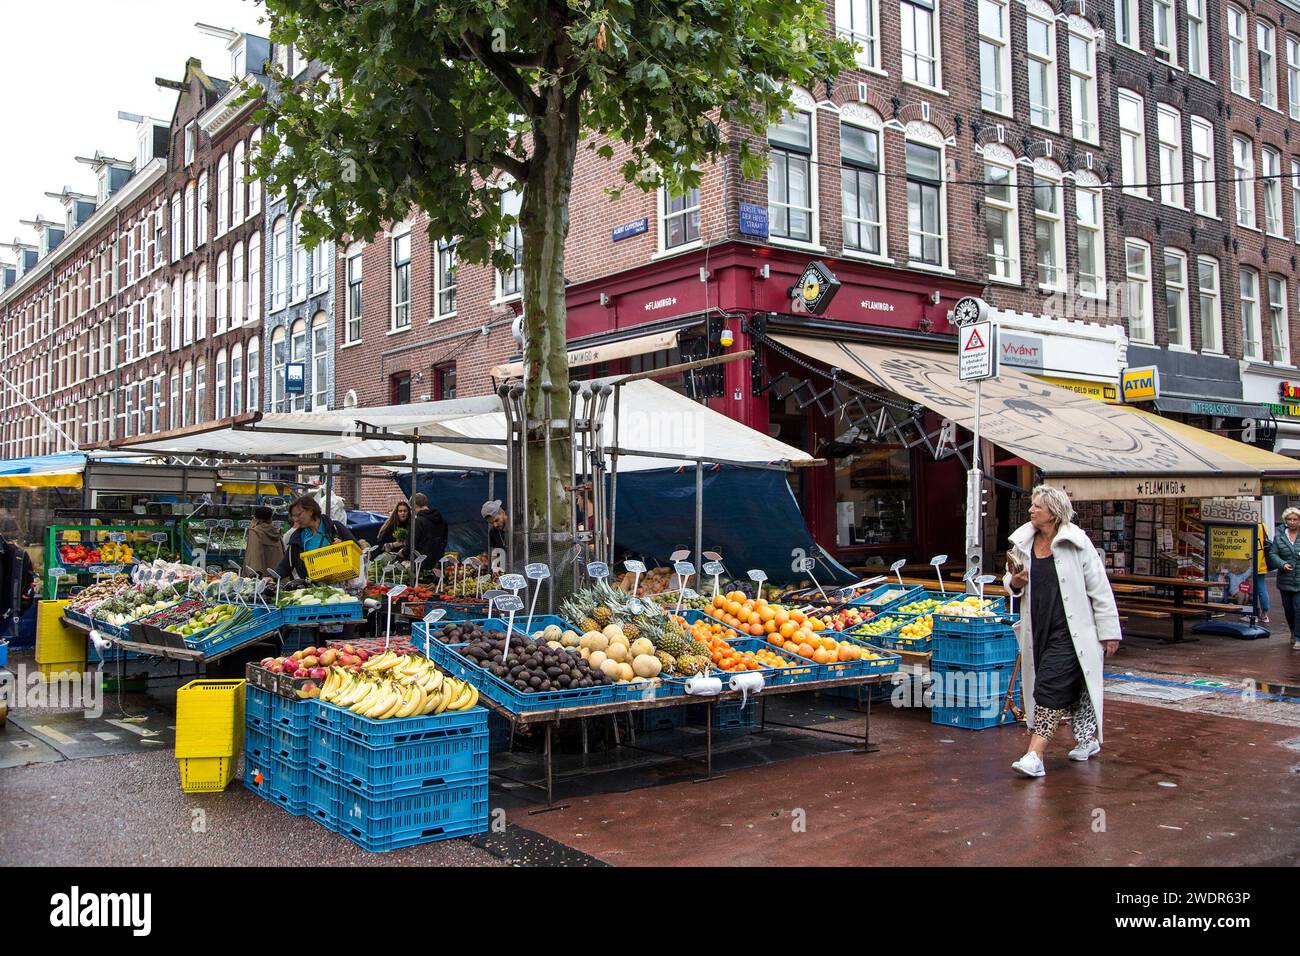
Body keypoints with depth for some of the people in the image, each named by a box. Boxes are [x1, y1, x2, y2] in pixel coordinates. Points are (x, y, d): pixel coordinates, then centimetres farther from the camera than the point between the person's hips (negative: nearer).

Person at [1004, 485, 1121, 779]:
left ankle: (1035, 756, -13)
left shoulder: (1077, 543, -9)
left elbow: (1100, 589, -6)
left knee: (1050, 687, -12)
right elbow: (1014, 584, 20)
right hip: (1038, 630, 6)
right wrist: (1014, 582, -5)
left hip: (1070, 630, -6)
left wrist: (1109, 632, -6)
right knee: (1072, 687, 17)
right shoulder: (1023, 544, 7)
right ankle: (1087, 738, 36)